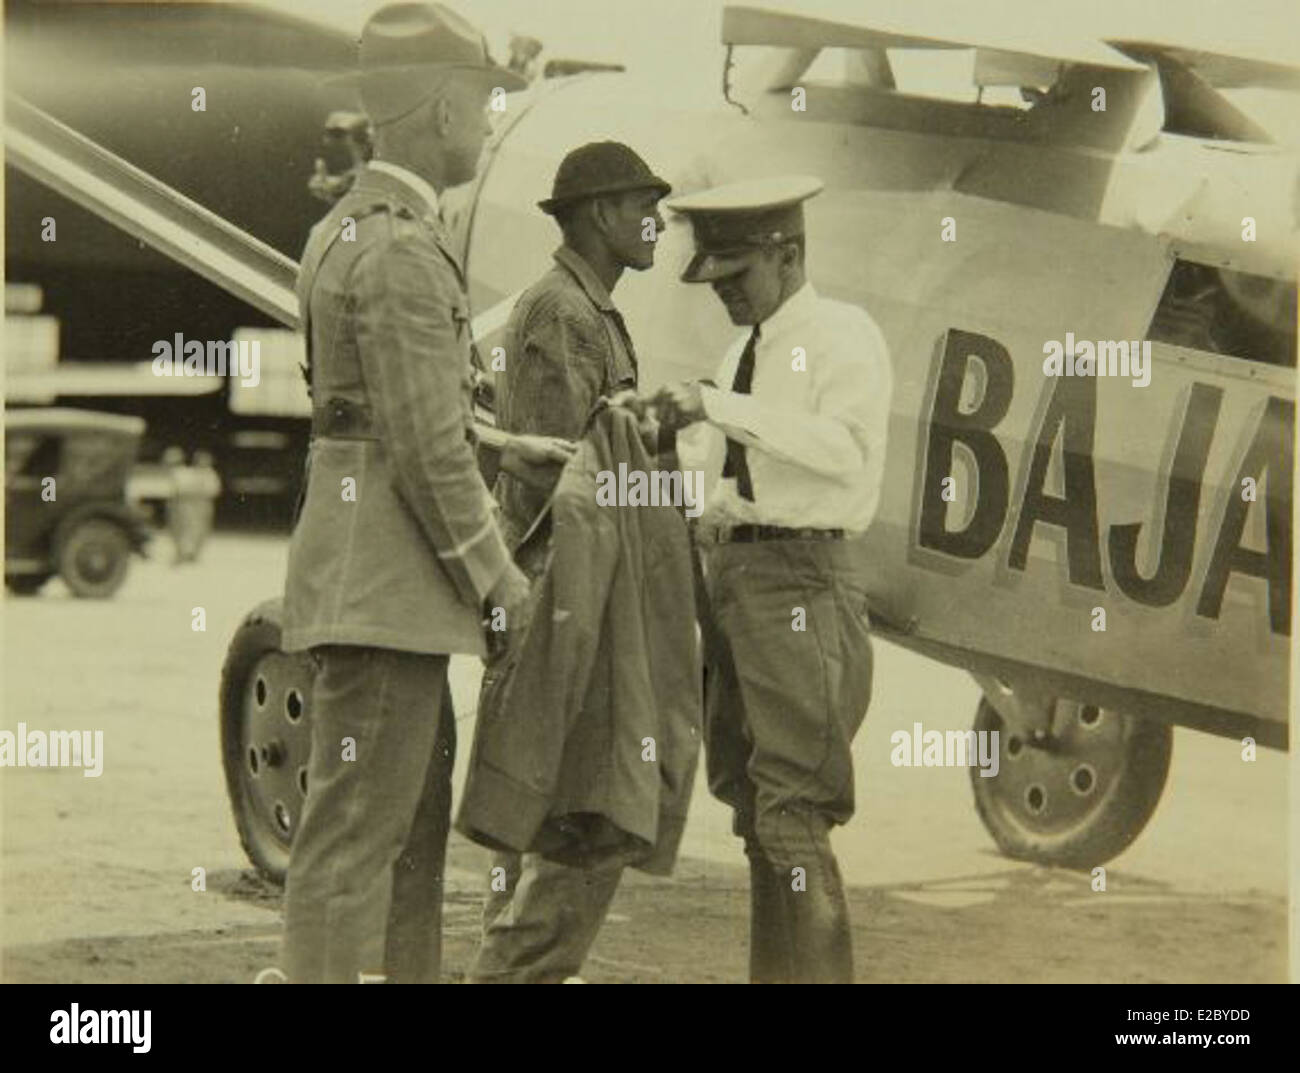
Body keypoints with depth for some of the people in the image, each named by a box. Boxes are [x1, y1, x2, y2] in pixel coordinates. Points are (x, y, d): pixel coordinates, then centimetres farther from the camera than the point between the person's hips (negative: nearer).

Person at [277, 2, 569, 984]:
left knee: (416, 820, 17)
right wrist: (500, 580, -11)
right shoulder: (404, 255, -17)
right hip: (381, 586, -11)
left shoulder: (348, 230, 15)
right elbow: (425, 451, -20)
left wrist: (502, 449, 19)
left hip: (372, 581, 11)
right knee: (355, 832, -8)